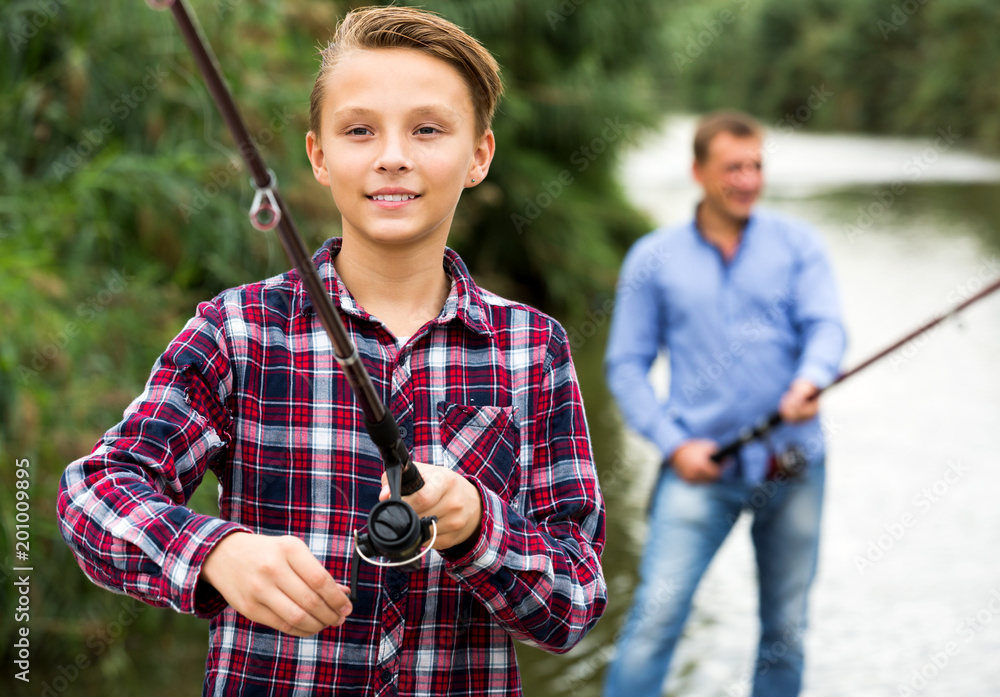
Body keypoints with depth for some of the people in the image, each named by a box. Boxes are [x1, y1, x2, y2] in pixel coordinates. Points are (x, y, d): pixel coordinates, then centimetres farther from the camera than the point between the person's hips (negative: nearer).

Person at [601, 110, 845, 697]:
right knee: (657, 613, -14)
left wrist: (810, 381, -29)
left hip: (793, 463, 2)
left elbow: (826, 325, -6)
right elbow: (626, 364, 5)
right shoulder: (654, 258, 6)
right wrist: (673, 444, -9)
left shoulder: (797, 243, 8)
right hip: (704, 468, -1)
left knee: (787, 630, 8)